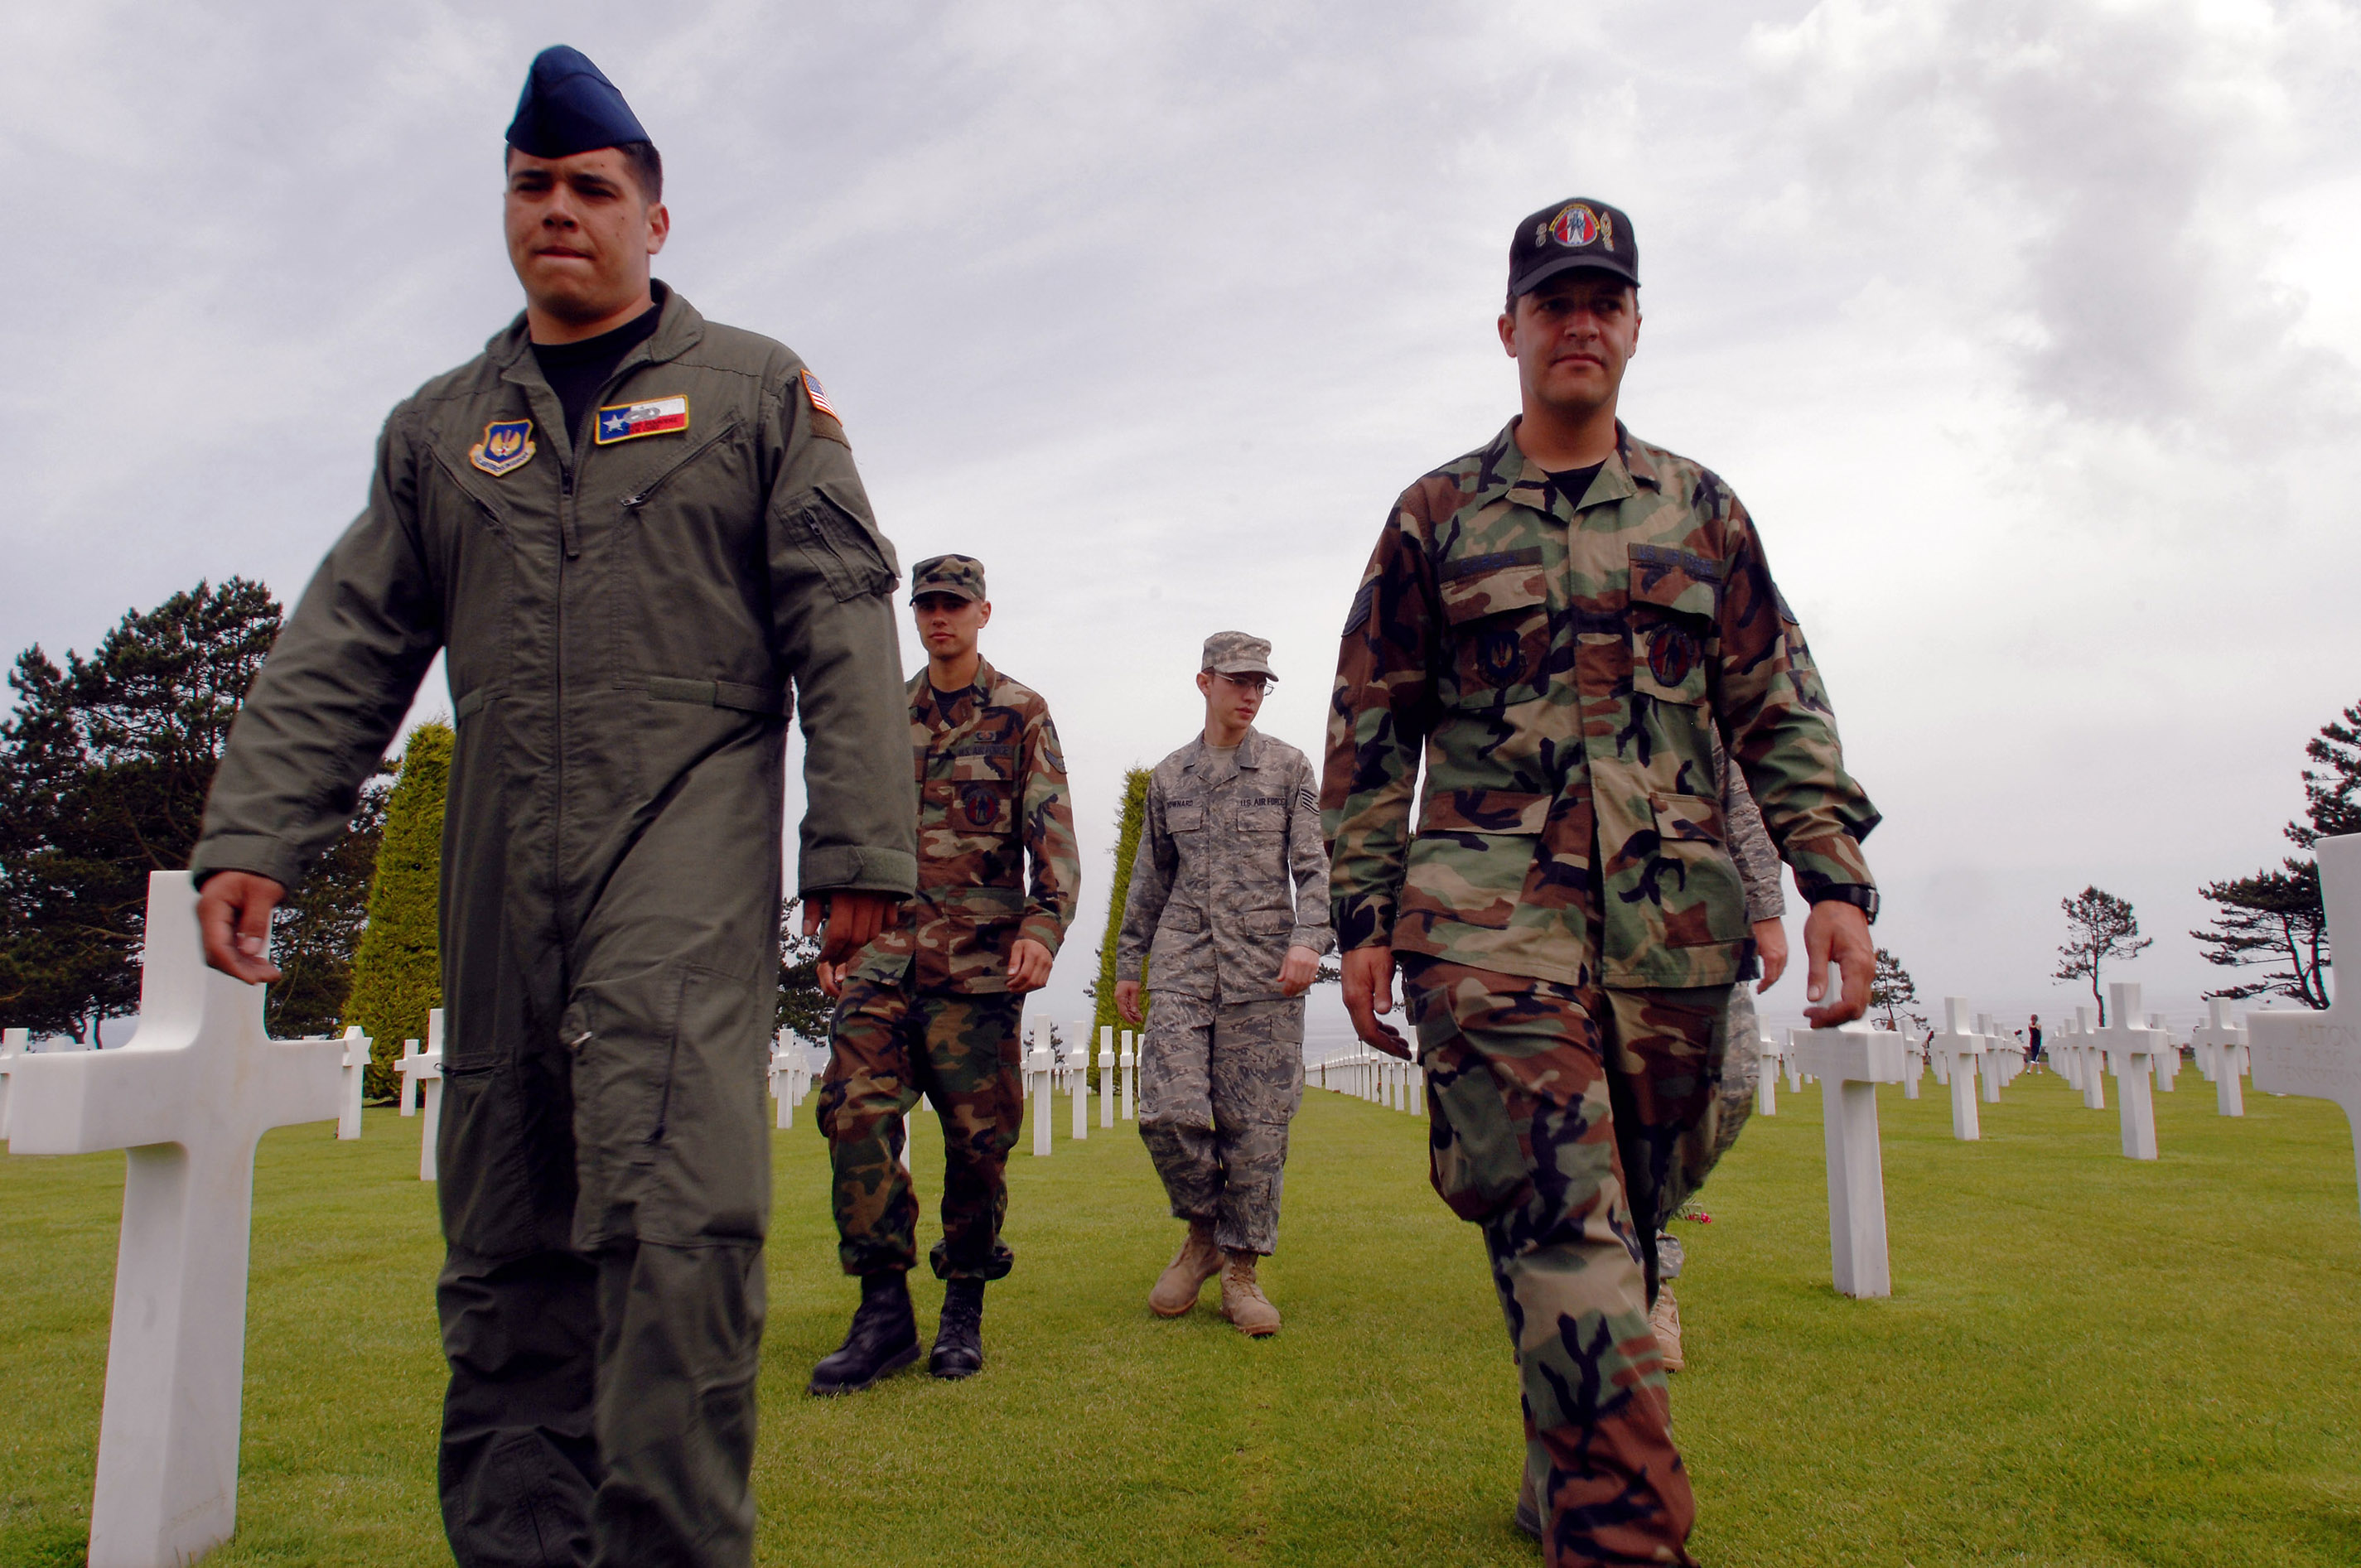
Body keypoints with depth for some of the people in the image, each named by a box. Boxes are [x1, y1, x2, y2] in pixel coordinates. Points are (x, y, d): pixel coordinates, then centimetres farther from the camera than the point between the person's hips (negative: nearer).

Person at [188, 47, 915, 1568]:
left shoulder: (754, 388, 10)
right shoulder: (438, 428, 20)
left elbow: (843, 620, 1)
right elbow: (344, 651, 16)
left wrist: (858, 847, -9)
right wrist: (253, 836, 4)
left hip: (688, 830, -4)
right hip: (501, 862, 5)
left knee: (670, 1214, -17)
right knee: (504, 1240, 6)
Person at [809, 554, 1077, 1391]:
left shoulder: (1019, 714, 6)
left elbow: (1053, 834, -2)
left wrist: (1042, 925, -16)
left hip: (977, 961, -3)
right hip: (881, 953, 3)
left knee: (977, 1136, 0)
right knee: (855, 1110, -10)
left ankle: (964, 1309, 16)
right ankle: (884, 1308, -2)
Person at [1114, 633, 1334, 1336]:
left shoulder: (1288, 768, 7)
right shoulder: (1168, 778, 13)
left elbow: (1315, 864, 0)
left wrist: (1309, 939, -16)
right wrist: (1128, 962, 17)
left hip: (1264, 969, -1)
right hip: (1184, 968, 1)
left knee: (1257, 1125, -1)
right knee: (1170, 1112, -11)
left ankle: (1242, 1269, 13)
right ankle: (1204, 1233, 14)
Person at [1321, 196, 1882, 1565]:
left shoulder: (1701, 511, 15)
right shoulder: (1436, 516, 9)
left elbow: (1780, 710, 11)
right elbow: (1371, 730, 7)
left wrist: (1836, 879, -1)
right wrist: (1365, 919, 0)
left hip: (1674, 928, 3)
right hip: (1490, 916, -2)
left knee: (1627, 1224, 10)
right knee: (1566, 1226, -13)